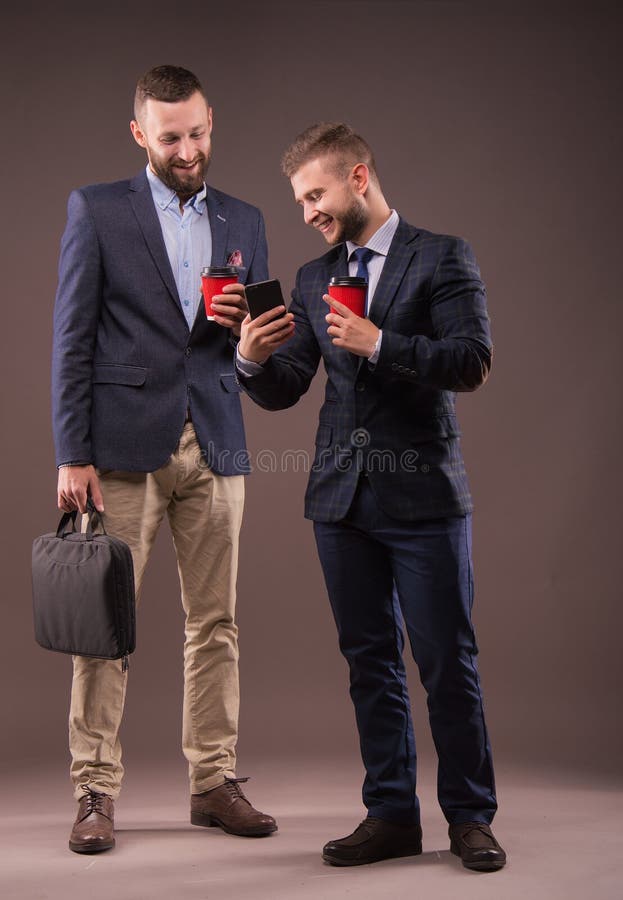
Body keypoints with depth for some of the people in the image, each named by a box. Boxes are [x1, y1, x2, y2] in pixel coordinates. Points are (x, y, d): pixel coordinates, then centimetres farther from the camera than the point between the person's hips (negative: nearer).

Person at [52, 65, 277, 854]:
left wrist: (241, 321, -7)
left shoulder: (243, 221, 14)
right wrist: (72, 454, -7)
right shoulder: (95, 210, 4)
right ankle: (95, 792, 8)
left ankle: (214, 783, 16)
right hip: (125, 446, -3)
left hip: (215, 447, 4)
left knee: (215, 621, 5)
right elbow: (71, 339, -1)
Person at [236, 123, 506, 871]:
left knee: (447, 662, 0)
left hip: (423, 497, -5)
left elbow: (472, 361, -12)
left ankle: (469, 816, 15)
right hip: (341, 499, 5)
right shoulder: (312, 280, 14)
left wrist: (379, 344, -21)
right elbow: (283, 391, 9)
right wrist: (251, 359, -12)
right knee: (369, 662, 10)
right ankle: (391, 815, 20)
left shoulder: (442, 258, 0)